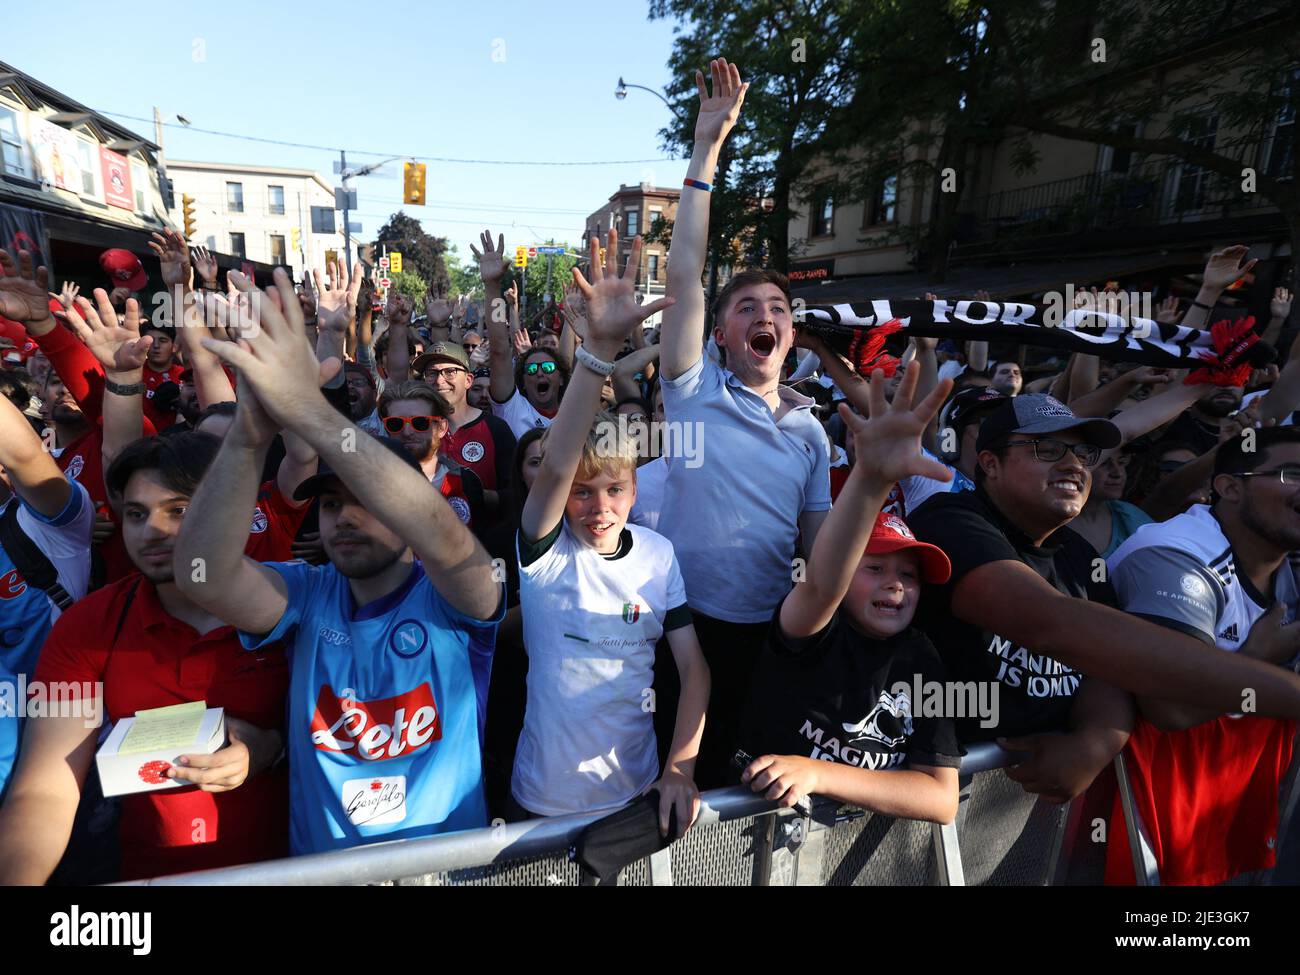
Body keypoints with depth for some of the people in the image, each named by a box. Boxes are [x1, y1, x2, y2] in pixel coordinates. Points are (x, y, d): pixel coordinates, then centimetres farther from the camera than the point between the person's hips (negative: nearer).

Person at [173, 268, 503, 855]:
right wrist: (251, 432, -31)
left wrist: (309, 411, -35)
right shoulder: (305, 595, 1)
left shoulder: (452, 597, -8)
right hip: (317, 857, 2)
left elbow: (445, 540, -28)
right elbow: (203, 576, -16)